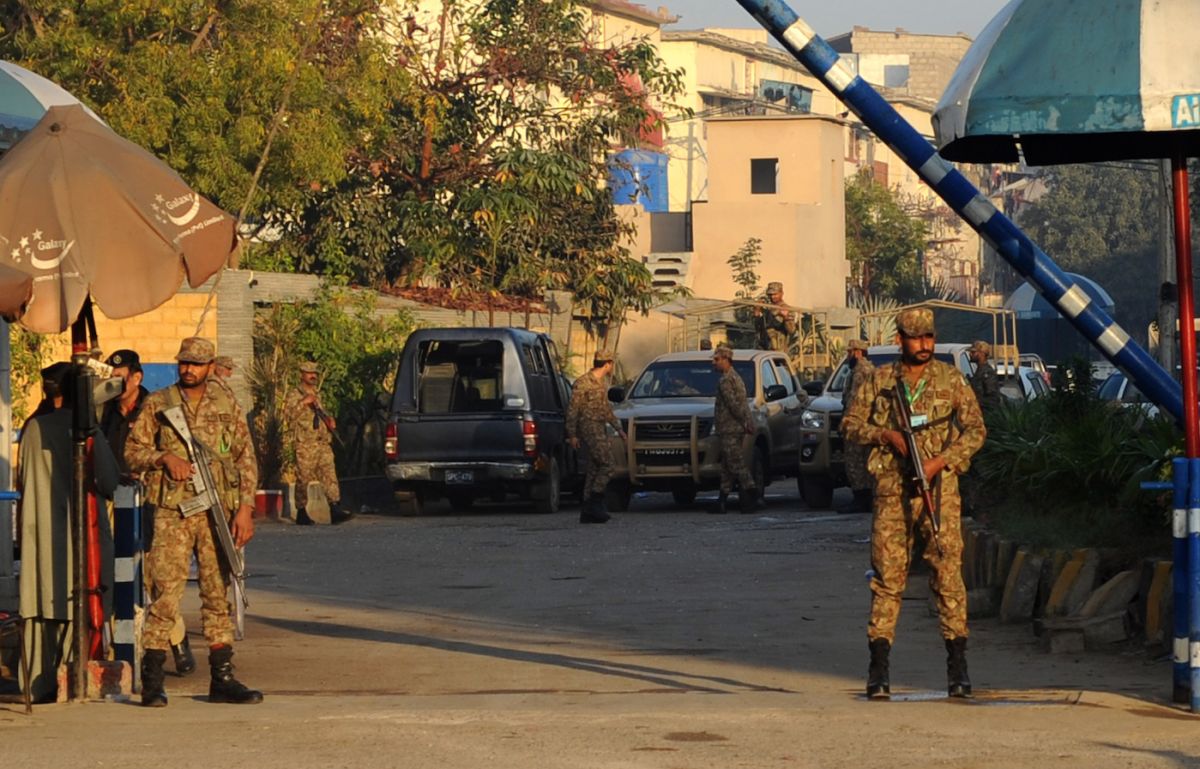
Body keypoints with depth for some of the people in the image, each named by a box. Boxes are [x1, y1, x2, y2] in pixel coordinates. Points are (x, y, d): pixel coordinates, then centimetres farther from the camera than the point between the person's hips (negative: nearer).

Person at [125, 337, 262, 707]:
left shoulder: (227, 406, 10)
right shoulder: (157, 405, 6)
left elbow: (246, 459, 9)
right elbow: (132, 451, 7)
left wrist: (245, 508, 0)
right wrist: (164, 458, -12)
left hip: (217, 513, 2)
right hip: (172, 513, -2)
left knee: (219, 594, 6)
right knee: (165, 594, -8)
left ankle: (223, 679, 11)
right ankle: (151, 680, -4)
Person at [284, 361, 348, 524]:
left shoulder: (317, 395, 21)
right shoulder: (294, 395, -1)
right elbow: (288, 416, -14)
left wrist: (329, 420, 12)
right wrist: (303, 403, -21)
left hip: (323, 442, 6)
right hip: (304, 444, -6)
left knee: (329, 475, -3)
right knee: (304, 479, -3)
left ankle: (335, 509, -7)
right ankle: (301, 512, 5)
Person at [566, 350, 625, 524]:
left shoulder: (601, 383, 18)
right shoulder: (583, 383, -11)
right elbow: (572, 410, -12)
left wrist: (618, 428, 29)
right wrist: (572, 434, -15)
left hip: (600, 431, 9)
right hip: (590, 429, -9)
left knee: (594, 470, 7)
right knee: (606, 466, -14)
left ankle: (588, 512, 8)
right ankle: (594, 505, -14)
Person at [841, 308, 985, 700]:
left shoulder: (951, 380, 5)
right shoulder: (879, 381, 8)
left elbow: (976, 429, 2)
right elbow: (851, 424, 10)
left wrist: (941, 461, -11)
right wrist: (886, 435, -8)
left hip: (939, 489, -1)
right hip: (892, 491, 1)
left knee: (948, 575, -5)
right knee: (887, 577, -1)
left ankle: (957, 666, -1)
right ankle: (878, 667, 1)